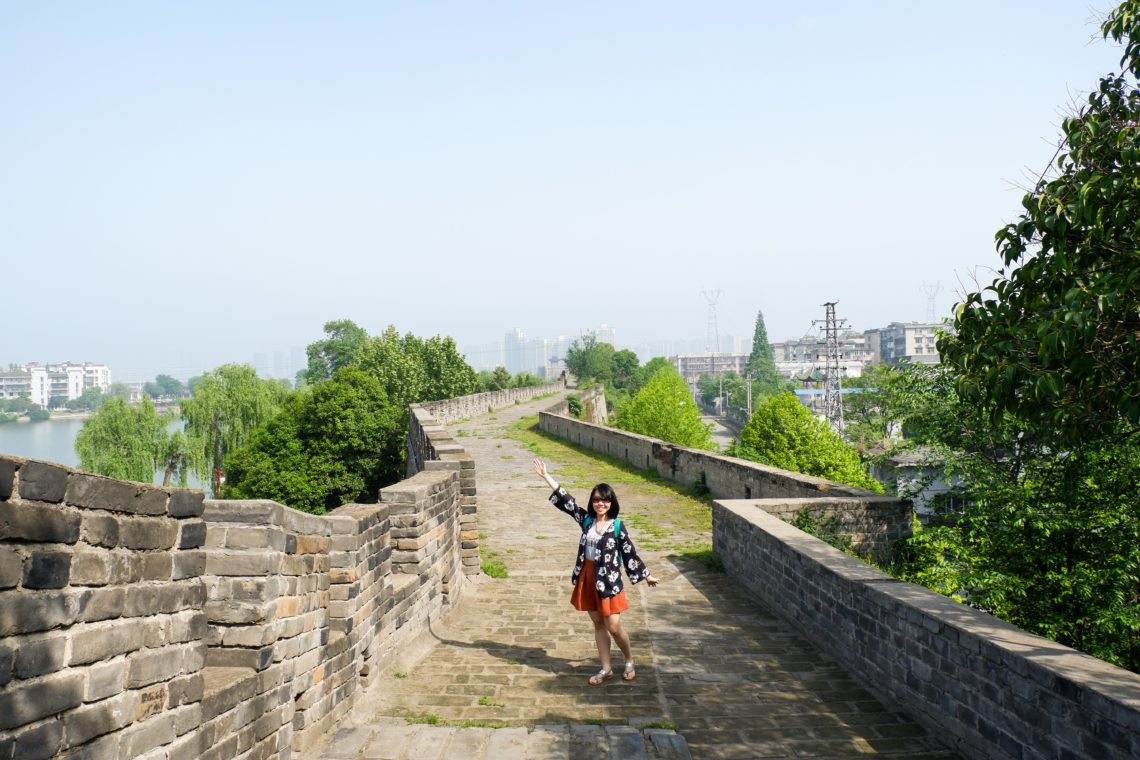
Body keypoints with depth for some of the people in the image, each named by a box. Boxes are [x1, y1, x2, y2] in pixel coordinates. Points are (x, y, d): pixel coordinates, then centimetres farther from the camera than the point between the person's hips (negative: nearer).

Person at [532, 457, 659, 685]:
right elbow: (566, 501, 2)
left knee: (614, 626, -4)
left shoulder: (617, 526, -7)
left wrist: (646, 575, 5)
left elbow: (629, 552, 0)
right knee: (598, 624, 11)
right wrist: (546, 476, 0)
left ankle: (630, 661, 20)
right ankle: (606, 668, 21)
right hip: (588, 577, 4)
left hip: (609, 580, -4)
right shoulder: (586, 520, 2)